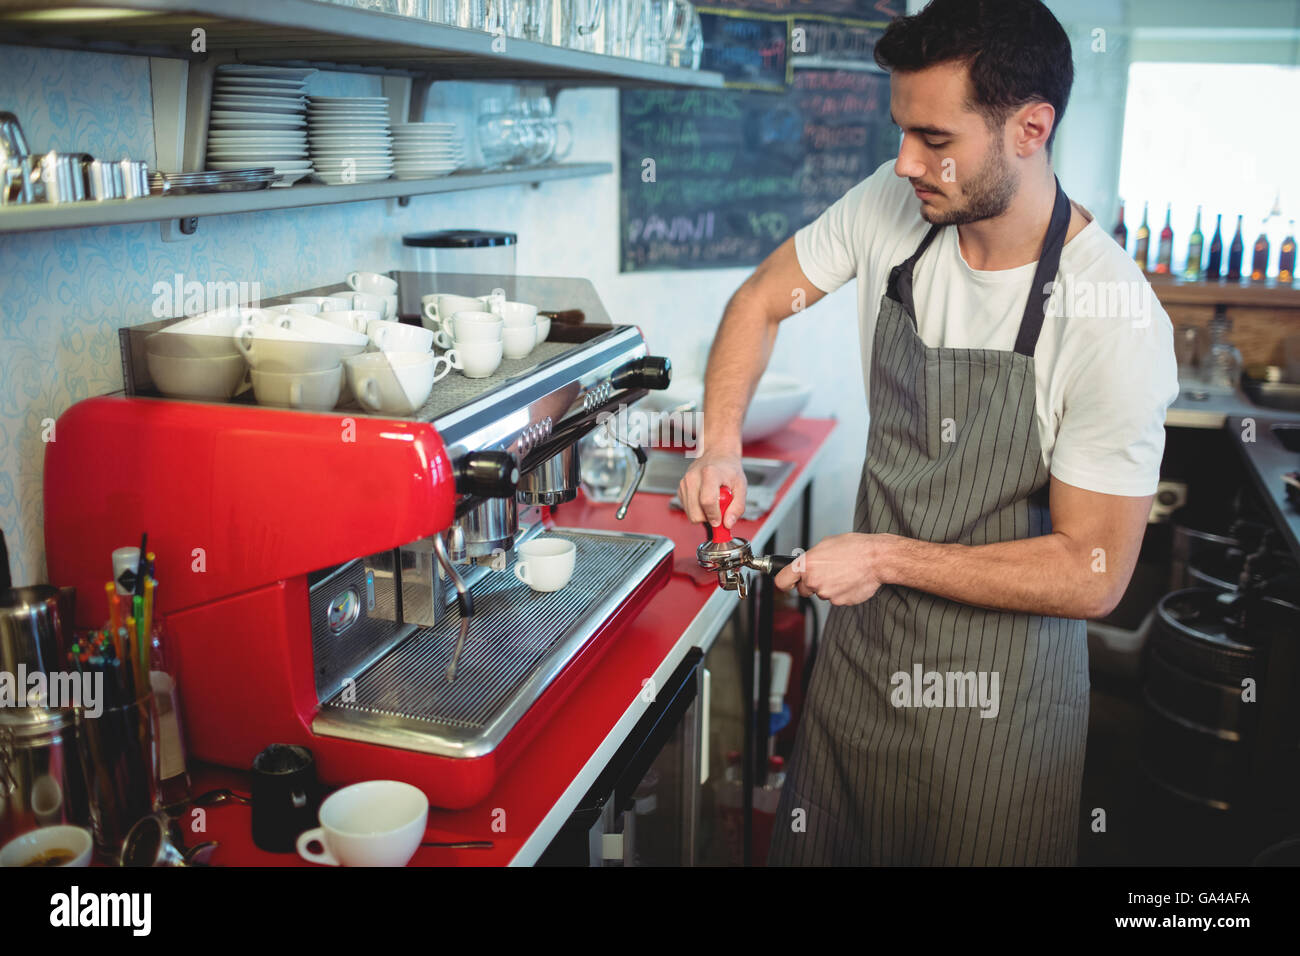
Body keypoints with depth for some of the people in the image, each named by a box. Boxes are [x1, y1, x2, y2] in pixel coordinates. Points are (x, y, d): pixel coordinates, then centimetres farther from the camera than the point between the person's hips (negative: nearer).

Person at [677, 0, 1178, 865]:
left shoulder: (1116, 319, -24)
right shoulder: (892, 206, -10)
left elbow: (1093, 574, -20)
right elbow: (762, 301, 5)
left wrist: (888, 557, -20)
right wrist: (721, 447, -8)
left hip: (997, 695, -4)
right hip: (862, 645, 5)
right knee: (817, 844, 21)